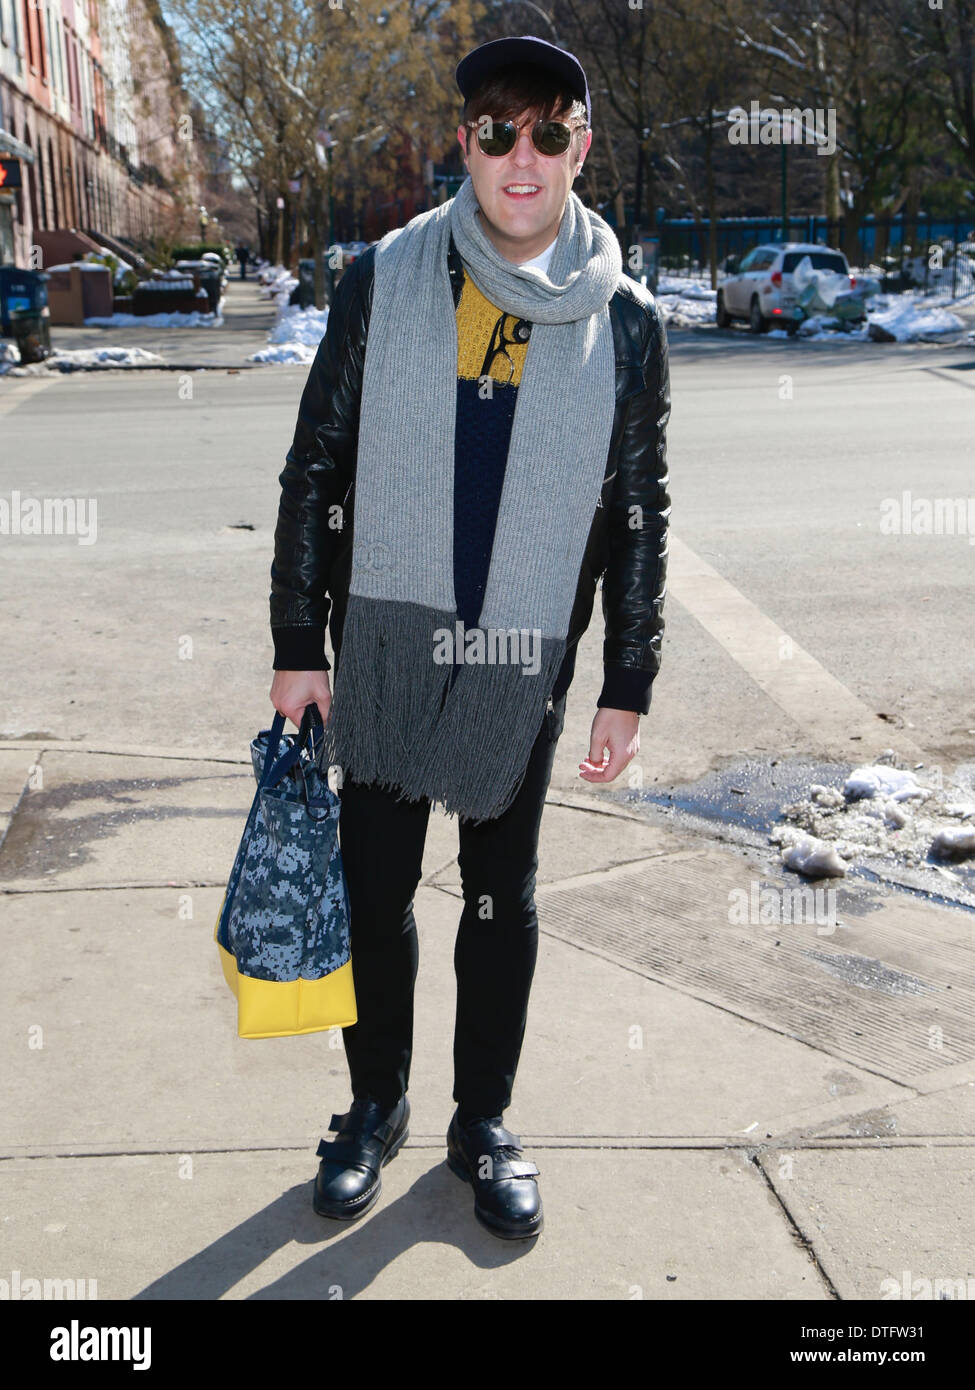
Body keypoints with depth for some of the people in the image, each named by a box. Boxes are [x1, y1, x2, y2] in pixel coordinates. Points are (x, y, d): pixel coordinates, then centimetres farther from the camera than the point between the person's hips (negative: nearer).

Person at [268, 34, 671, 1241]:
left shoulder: (622, 322, -1)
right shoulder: (385, 282, -3)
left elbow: (638, 517, 3)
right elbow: (316, 468, 1)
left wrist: (628, 686, 1)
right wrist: (298, 643, -2)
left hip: (524, 664, 0)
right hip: (383, 648, 0)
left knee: (502, 902, 13)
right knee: (377, 889, 12)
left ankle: (483, 1124, 32)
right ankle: (376, 1107, 34)